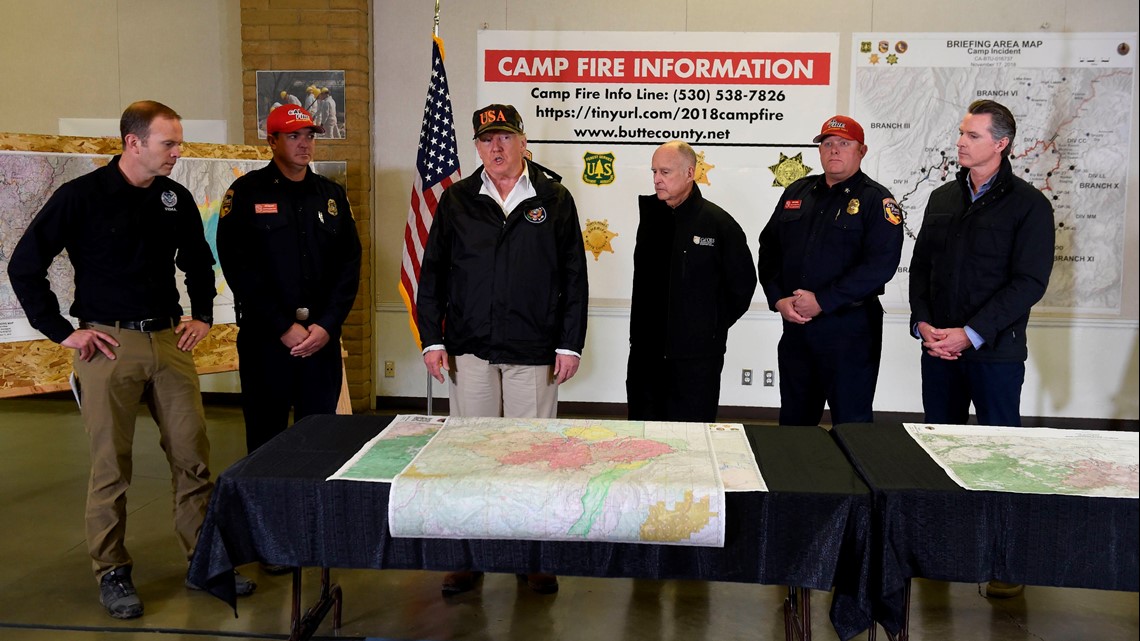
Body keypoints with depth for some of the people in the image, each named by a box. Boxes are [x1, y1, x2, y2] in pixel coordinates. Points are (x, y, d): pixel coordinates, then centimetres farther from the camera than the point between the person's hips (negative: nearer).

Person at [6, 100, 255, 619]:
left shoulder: (177, 198, 8)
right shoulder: (82, 196, -6)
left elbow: (197, 261, 25)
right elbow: (24, 266, -4)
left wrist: (202, 315, 15)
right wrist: (61, 331, -7)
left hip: (169, 341, 4)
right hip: (109, 344, -4)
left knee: (192, 455, 5)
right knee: (111, 465, 3)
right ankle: (112, 572, 18)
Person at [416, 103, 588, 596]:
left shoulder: (554, 200, 4)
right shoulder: (457, 201, 7)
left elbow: (574, 278, 4)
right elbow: (433, 274, 8)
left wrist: (570, 345, -2)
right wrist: (432, 339, 1)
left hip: (533, 353, -1)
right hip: (469, 351, 2)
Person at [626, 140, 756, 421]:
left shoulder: (718, 223, -8)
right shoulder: (649, 214, 6)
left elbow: (743, 282, -2)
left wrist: (717, 324, 2)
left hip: (697, 357, -4)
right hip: (645, 352, 5)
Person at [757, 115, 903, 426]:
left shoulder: (877, 200, -5)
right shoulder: (796, 192, 12)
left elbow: (880, 264, -16)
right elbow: (769, 249, 13)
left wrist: (822, 302, -18)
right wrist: (778, 299, -2)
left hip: (850, 328, -5)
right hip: (795, 325, 5)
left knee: (851, 423, 3)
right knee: (793, 421, 16)